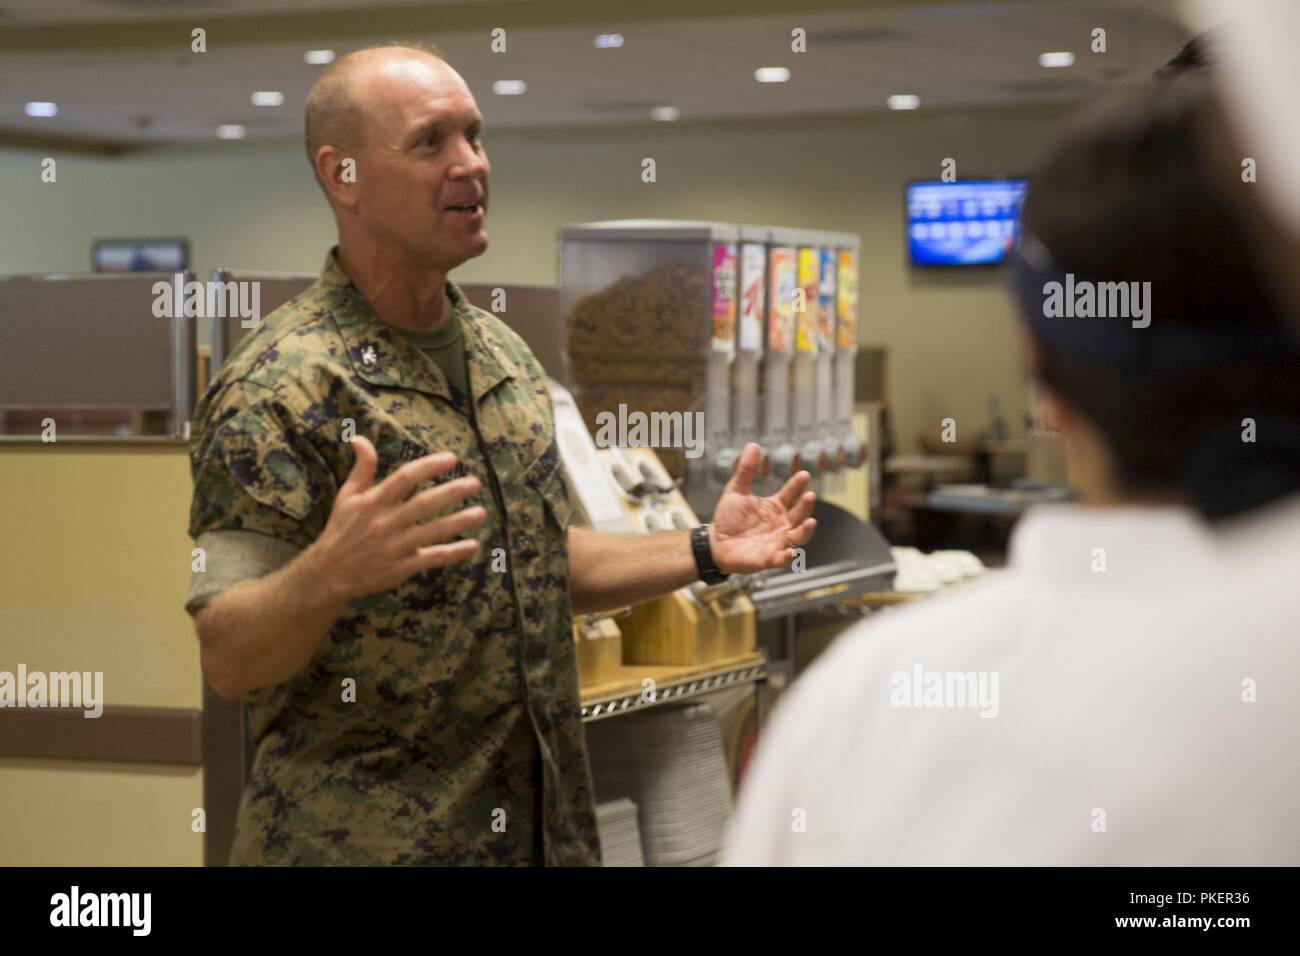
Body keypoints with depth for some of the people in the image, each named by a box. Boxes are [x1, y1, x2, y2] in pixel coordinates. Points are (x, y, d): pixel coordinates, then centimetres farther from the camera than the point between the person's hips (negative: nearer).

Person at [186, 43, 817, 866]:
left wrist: (704, 552, 6)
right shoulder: (275, 390, -15)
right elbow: (228, 658, -17)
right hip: (363, 838, -6)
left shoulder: (504, 354, 8)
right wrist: (329, 574, -35)